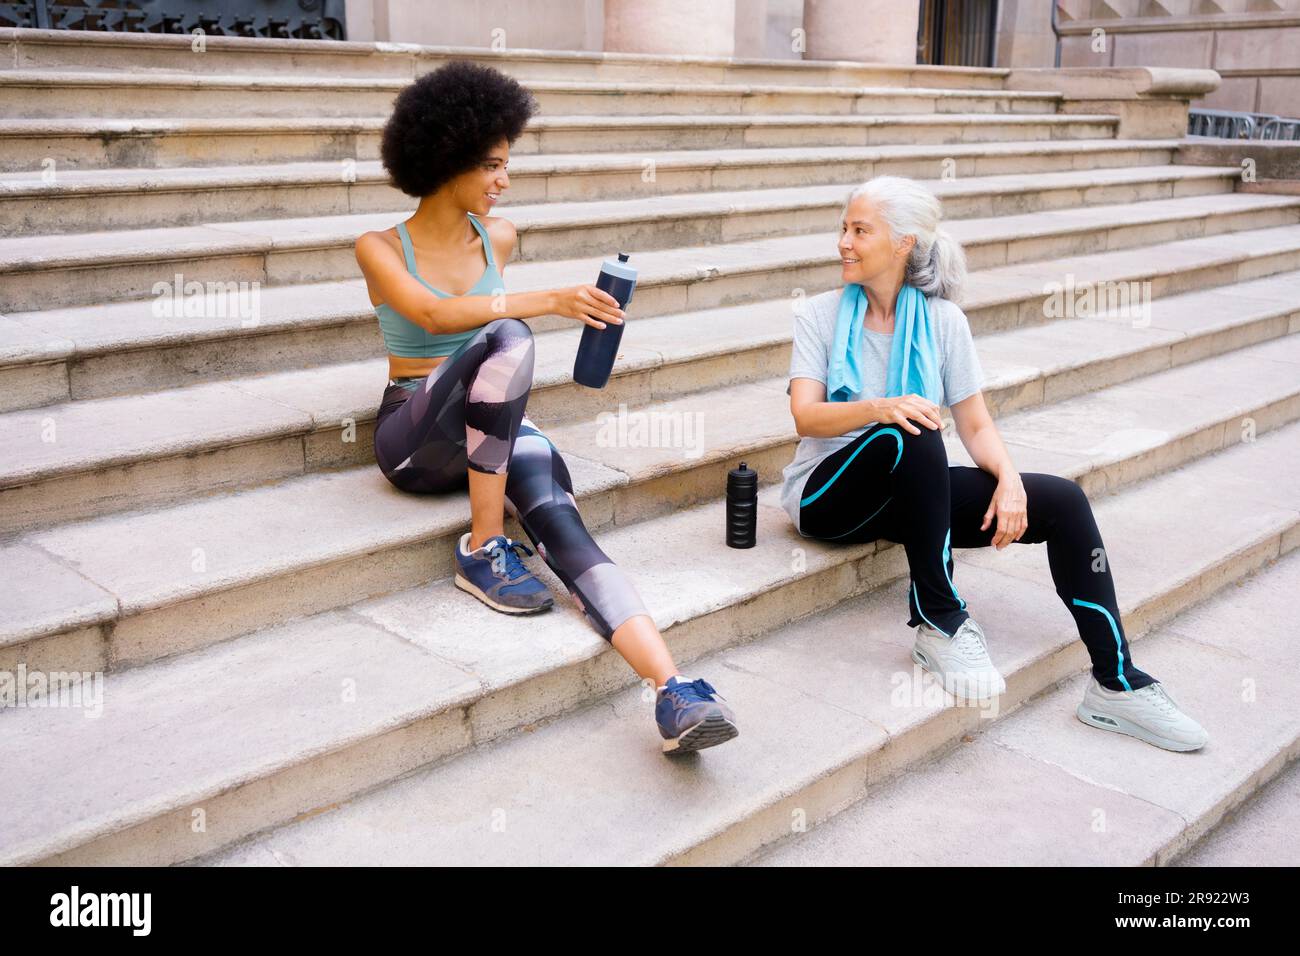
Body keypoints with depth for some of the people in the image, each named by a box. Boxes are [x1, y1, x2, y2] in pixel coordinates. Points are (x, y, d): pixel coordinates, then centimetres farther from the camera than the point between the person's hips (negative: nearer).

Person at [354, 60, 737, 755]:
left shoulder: (498, 237, 10)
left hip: (492, 429, 4)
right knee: (506, 340, -36)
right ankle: (483, 549, -27)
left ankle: (675, 693, -48)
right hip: (415, 435, -3)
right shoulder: (380, 248, -3)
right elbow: (434, 315, -24)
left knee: (566, 532, -29)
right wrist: (547, 301, -33)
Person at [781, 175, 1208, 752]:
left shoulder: (942, 320, 4)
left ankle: (1116, 685, -9)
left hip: (912, 492, 3)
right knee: (911, 435, -36)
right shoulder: (820, 316, -2)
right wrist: (880, 408, -35)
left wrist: (1009, 480, -18)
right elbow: (806, 417, -16)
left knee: (1062, 500, -15)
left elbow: (975, 425, 2)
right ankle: (940, 624, -26)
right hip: (829, 494, -3)